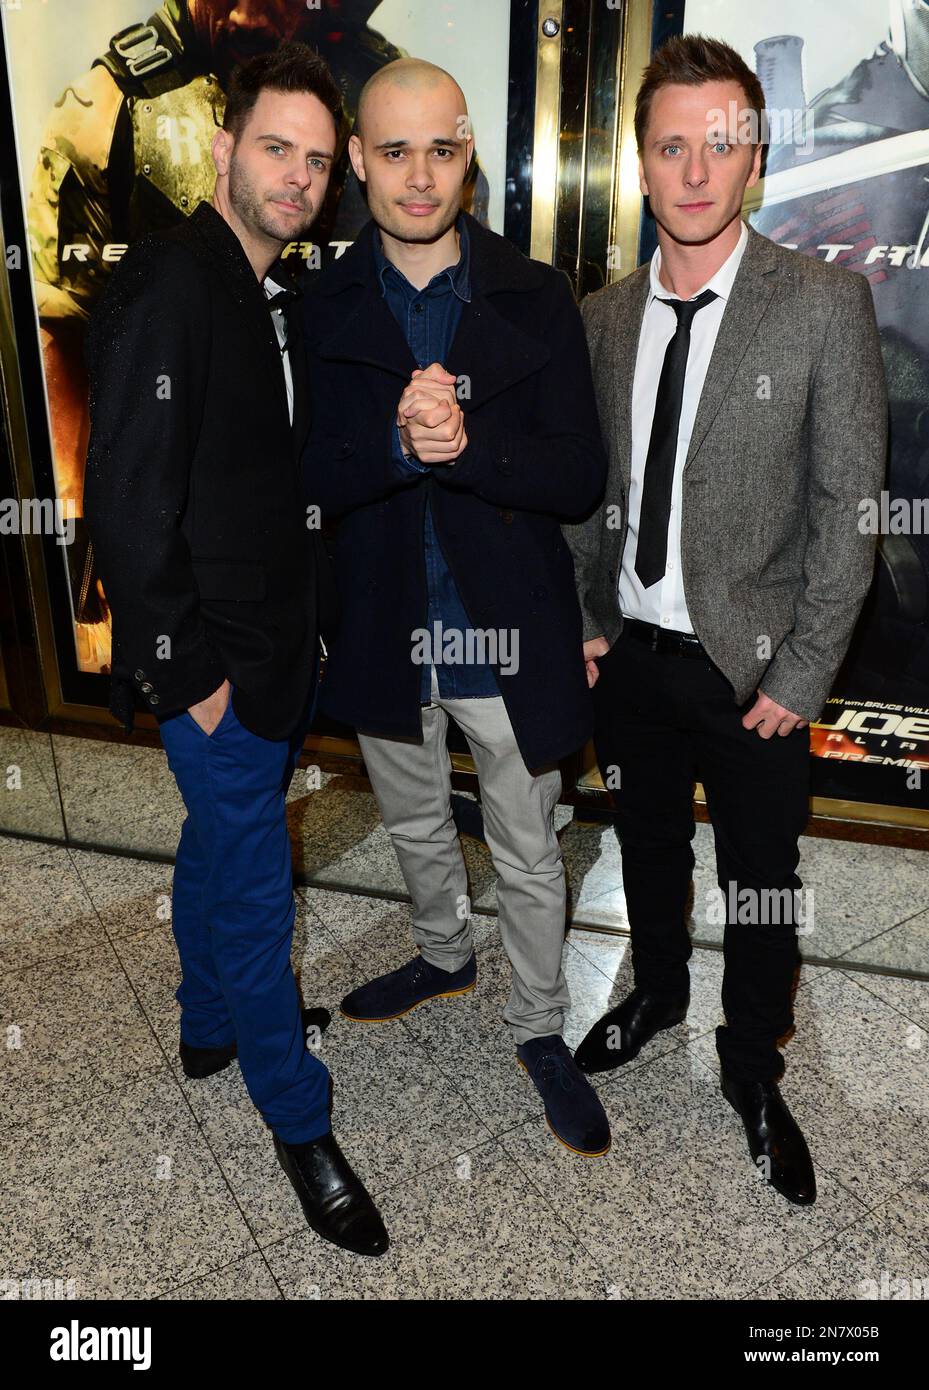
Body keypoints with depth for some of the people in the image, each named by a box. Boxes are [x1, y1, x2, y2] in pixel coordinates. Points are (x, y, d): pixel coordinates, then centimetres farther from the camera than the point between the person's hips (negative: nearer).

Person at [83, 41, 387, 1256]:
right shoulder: (167, 287, -17)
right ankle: (300, 1124, 22)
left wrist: (304, 621, 9)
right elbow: (128, 503, -21)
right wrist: (188, 674, -19)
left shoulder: (277, 294, 10)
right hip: (215, 659, -9)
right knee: (254, 879, 3)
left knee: (220, 837, 23)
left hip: (276, 642, 9)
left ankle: (212, 1019, 47)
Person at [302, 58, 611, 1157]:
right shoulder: (321, 309, -2)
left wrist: (466, 446, -28)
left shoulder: (536, 300, -6)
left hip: (508, 631, -2)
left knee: (527, 857, 12)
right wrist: (397, 441, -28)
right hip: (383, 630, 3)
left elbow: (580, 476, -12)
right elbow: (301, 478, -10)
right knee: (414, 827, 24)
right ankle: (444, 955, 53)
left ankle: (539, 1027, 37)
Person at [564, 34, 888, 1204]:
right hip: (629, 647, 4)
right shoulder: (601, 317, 3)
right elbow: (587, 489, 9)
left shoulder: (825, 304, -10)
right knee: (647, 842, 21)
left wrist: (801, 673, -12)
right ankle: (657, 989, 47)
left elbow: (850, 502, -11)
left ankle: (752, 1069, 34)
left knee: (759, 883, 10)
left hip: (750, 659, -3)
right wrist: (584, 618, 4)